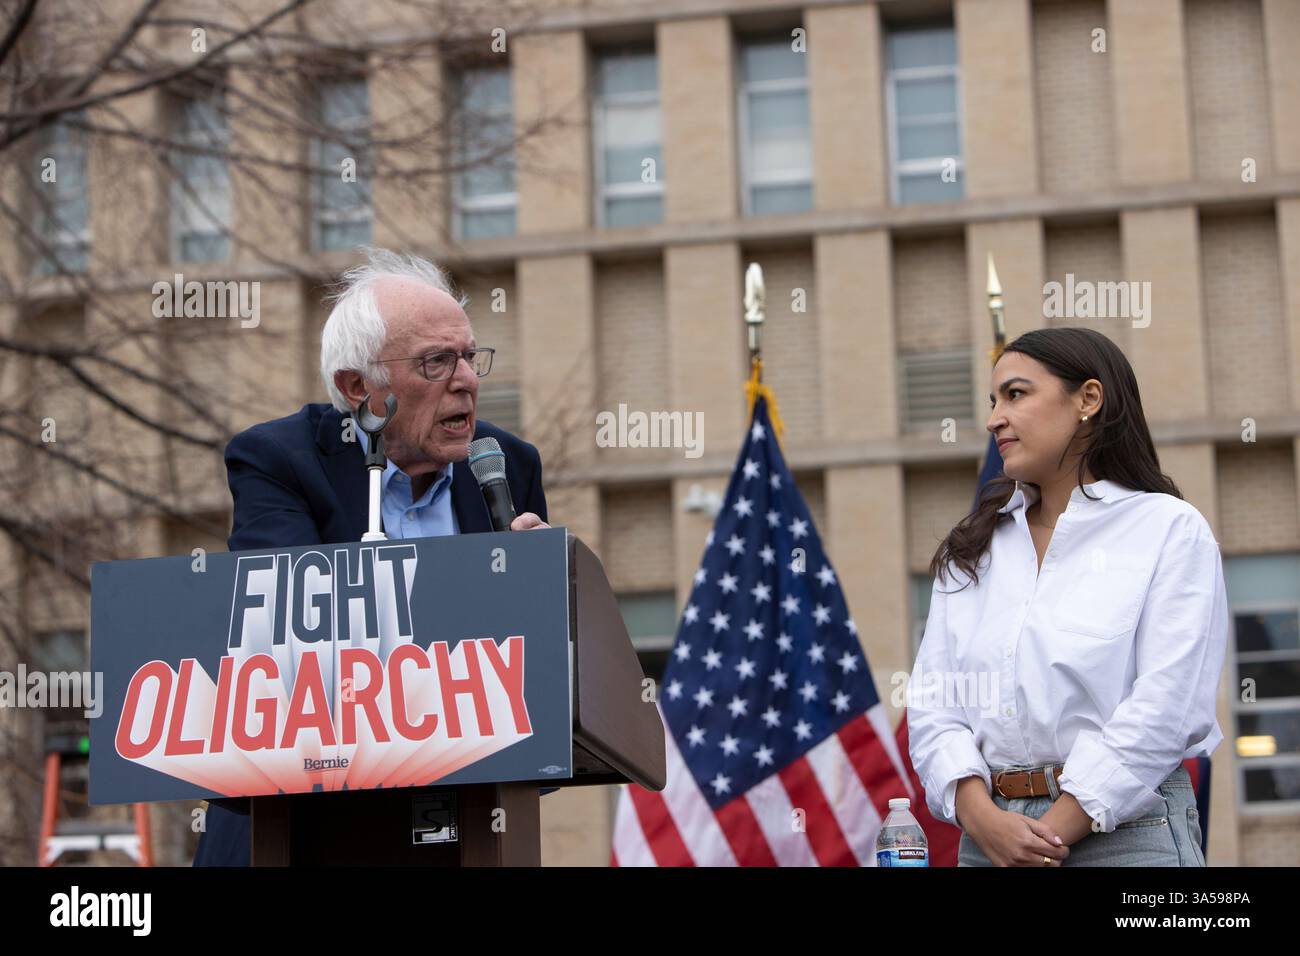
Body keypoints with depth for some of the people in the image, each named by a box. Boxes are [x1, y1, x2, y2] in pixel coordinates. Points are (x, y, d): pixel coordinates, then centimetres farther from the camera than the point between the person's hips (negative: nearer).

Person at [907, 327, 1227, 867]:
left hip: (1124, 828, -4)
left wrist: (1051, 835, -15)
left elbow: (1164, 706, -11)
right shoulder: (970, 551, 14)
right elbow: (933, 703, 5)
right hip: (989, 828, 4)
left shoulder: (1170, 530, -1)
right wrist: (983, 818, -13)